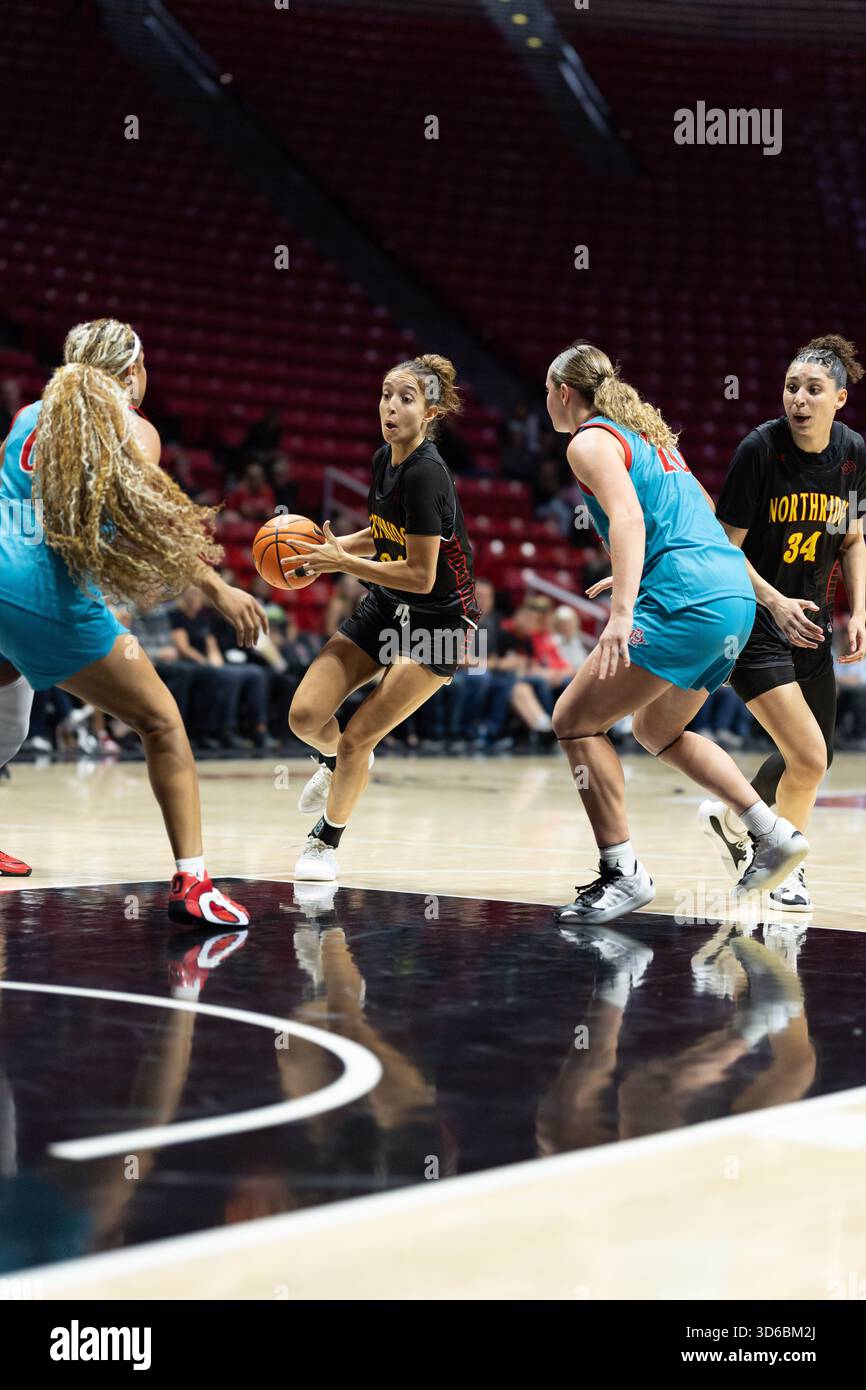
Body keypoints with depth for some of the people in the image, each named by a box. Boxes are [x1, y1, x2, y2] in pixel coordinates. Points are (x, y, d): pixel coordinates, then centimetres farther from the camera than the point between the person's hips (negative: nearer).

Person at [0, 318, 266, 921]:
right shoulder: (133, 430, 5)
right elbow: (145, 523, -10)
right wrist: (218, 588, -10)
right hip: (51, 596, -6)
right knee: (161, 721, 4)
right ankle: (191, 880, -6)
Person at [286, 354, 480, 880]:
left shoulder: (426, 473, -25)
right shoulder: (385, 459, 1)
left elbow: (420, 575, -25)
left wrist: (342, 562, -20)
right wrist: (329, 549, 2)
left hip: (437, 623, -7)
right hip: (384, 609, 7)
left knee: (356, 738, -9)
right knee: (305, 715, -4)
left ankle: (326, 840, 17)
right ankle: (337, 762, 32)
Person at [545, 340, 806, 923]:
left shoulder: (591, 441, -1)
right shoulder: (648, 433, 25)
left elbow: (628, 516, -18)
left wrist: (622, 610, -28)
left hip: (685, 603, -9)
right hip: (736, 597, 9)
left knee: (575, 720, -3)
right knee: (657, 729, 24)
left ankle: (623, 871, -8)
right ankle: (775, 835, 17)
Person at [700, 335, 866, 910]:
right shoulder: (761, 448, -18)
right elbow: (725, 547, -15)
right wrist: (775, 602, -27)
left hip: (811, 620, 7)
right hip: (753, 621, -6)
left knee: (817, 758, 14)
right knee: (808, 759, -13)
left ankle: (734, 819, 40)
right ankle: (786, 868, 11)